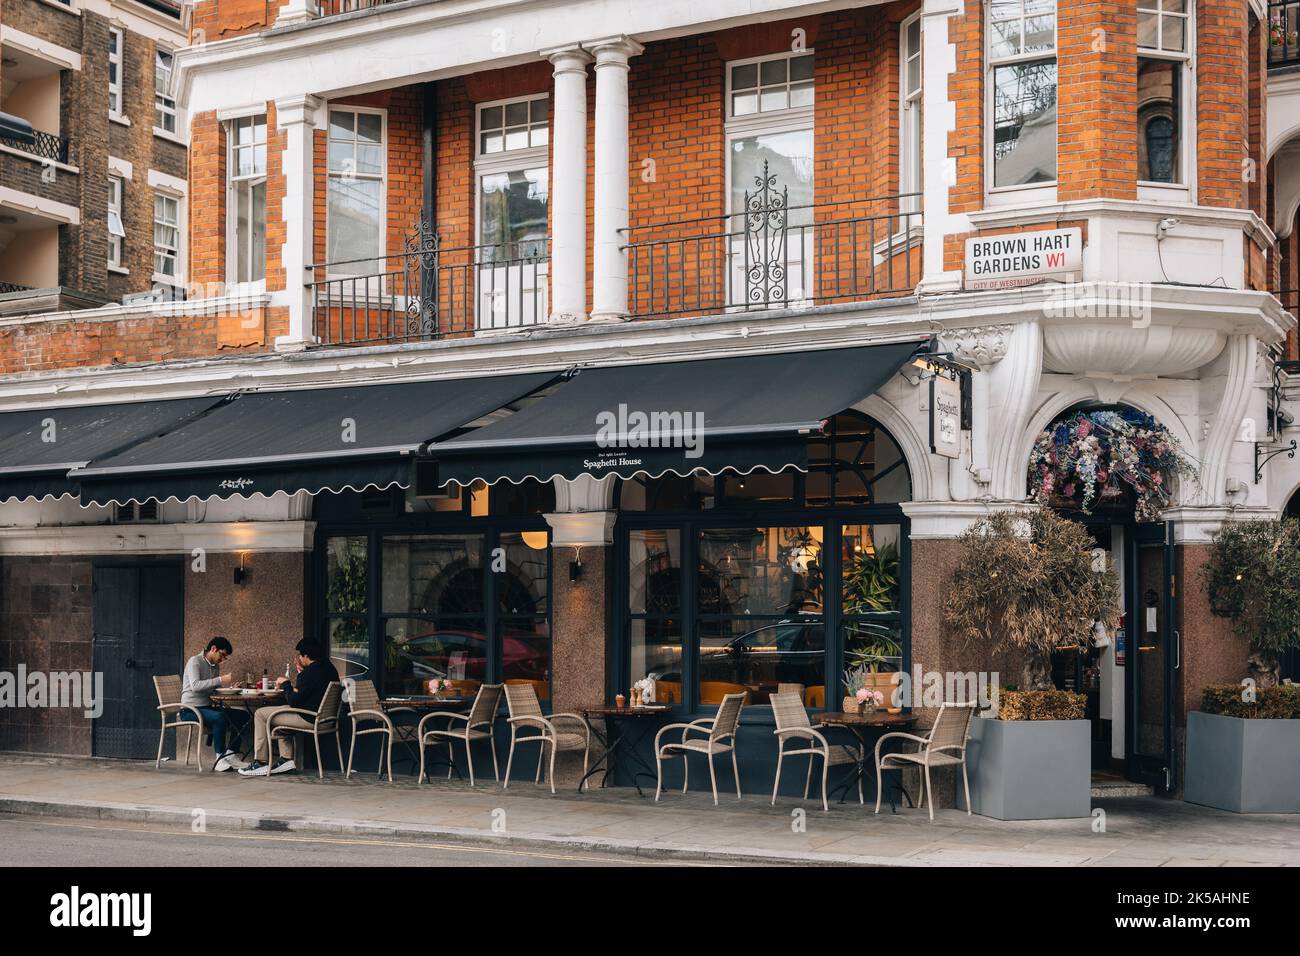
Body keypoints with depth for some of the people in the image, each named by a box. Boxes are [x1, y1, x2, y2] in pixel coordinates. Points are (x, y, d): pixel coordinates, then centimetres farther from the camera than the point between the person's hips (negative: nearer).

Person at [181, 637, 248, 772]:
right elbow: (195, 686, -24)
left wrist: (229, 687, 1)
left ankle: (232, 756, -16)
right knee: (219, 717, -34)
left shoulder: (216, 666, 16)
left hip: (206, 707, 8)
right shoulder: (195, 662, -9)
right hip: (190, 709, -8)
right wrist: (220, 680, -28)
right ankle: (220, 758, -26)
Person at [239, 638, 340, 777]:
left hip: (310, 719, -10)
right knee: (282, 710, 33)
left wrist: (286, 684, -3)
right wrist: (302, 673, 15)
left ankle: (260, 762, 6)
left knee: (261, 714, 2)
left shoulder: (311, 672, -21)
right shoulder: (329, 668, 9)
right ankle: (286, 758, 23)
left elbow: (294, 702, -18)